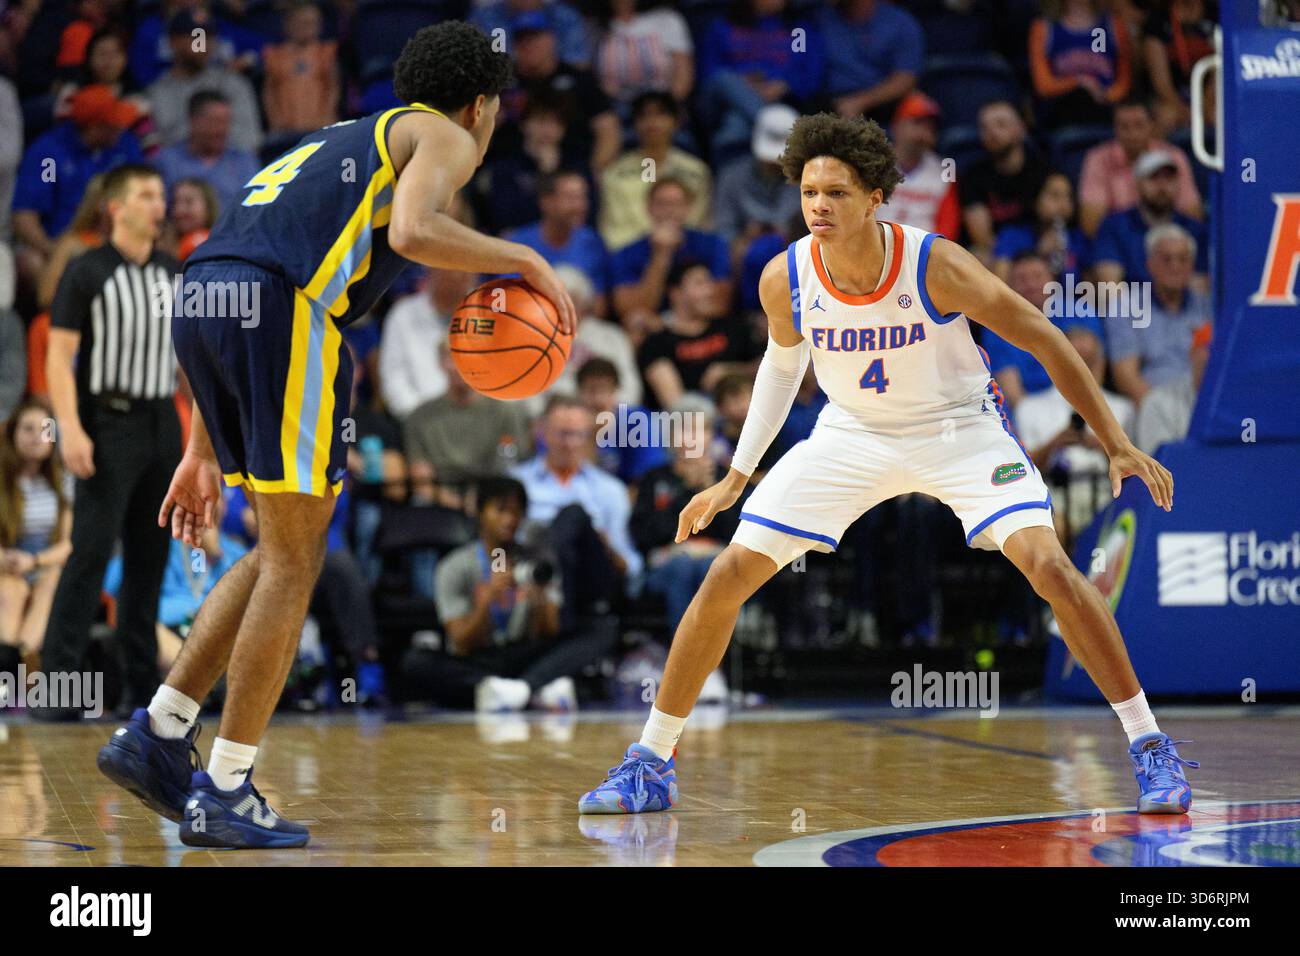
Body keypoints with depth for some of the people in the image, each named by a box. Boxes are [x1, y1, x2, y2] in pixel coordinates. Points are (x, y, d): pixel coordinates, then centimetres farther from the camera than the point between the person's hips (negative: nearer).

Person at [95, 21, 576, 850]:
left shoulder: (339, 144, 36)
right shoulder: (442, 136, 13)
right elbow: (411, 231, -12)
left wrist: (203, 453, 32)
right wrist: (523, 259, 4)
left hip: (199, 302, 8)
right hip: (283, 307, -8)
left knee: (286, 547, 19)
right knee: (294, 558, 1)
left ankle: (157, 735, 17)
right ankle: (227, 795, 2)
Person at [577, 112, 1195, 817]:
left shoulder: (936, 267, -27)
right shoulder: (785, 278, -17)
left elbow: (1045, 342, -16)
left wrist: (1116, 444, -16)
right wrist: (736, 478, 9)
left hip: (958, 428, -3)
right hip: (852, 435, 3)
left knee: (1049, 566, -22)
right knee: (728, 575, -7)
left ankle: (1149, 747, -8)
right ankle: (650, 764, 7)